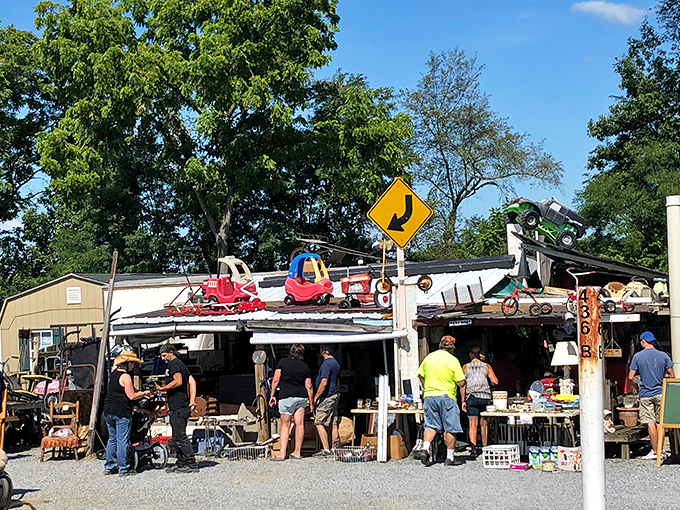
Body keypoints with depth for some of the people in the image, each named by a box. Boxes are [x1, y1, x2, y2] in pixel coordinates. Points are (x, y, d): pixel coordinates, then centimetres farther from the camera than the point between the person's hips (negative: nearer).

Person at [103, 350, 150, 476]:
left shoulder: (113, 374, 15)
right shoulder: (125, 376, -12)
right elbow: (131, 396, -14)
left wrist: (139, 393, 18)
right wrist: (144, 393, 2)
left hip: (108, 410, 8)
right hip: (121, 411, -8)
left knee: (112, 439, 14)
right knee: (122, 440, -3)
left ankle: (109, 467, 16)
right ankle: (123, 468, 0)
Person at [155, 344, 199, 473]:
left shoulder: (173, 364, -7)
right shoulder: (181, 364, 23)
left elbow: (178, 381, -22)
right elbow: (192, 382, 18)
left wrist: (162, 389, -15)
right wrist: (192, 400, 10)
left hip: (178, 407, -11)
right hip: (182, 406, 11)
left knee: (180, 437, -10)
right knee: (176, 438, 14)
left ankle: (192, 464, -11)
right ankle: (181, 463, 18)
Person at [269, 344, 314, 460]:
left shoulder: (283, 362, 1)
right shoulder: (305, 366, 6)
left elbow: (276, 379, -4)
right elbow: (309, 386, 5)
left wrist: (272, 395, 4)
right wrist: (312, 403, 11)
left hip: (286, 396, -3)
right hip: (301, 396, 3)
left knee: (285, 425, 1)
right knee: (299, 423, 5)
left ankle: (282, 453, -4)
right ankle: (297, 452, 10)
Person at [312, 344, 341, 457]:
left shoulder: (326, 364, -17)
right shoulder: (335, 362, 14)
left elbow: (324, 383, -23)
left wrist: (315, 398, -20)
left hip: (327, 397, -10)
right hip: (335, 395, 10)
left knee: (319, 423, -7)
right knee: (333, 424, 11)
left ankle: (326, 449, -10)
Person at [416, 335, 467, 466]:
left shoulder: (428, 357, 6)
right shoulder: (453, 360, -7)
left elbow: (420, 375, 17)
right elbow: (461, 382, -9)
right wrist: (463, 400, 0)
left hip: (429, 396, 4)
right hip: (446, 396, -4)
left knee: (431, 425, 11)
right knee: (450, 427, 3)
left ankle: (425, 448, -9)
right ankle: (450, 457, 6)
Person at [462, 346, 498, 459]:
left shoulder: (465, 367, 6)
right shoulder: (486, 366, 6)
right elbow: (495, 382, 0)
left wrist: (463, 401, 3)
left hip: (471, 397, -1)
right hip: (485, 397, 1)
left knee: (473, 424, -4)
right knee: (484, 424, 11)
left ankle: (473, 449, -16)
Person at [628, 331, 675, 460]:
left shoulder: (638, 356, -4)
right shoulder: (663, 356, 1)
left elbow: (630, 377, -6)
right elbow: (671, 376, 3)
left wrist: (637, 387, 10)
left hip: (645, 395, -2)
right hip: (660, 393, 2)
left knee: (650, 423, -1)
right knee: (660, 422, 7)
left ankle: (655, 451, -2)